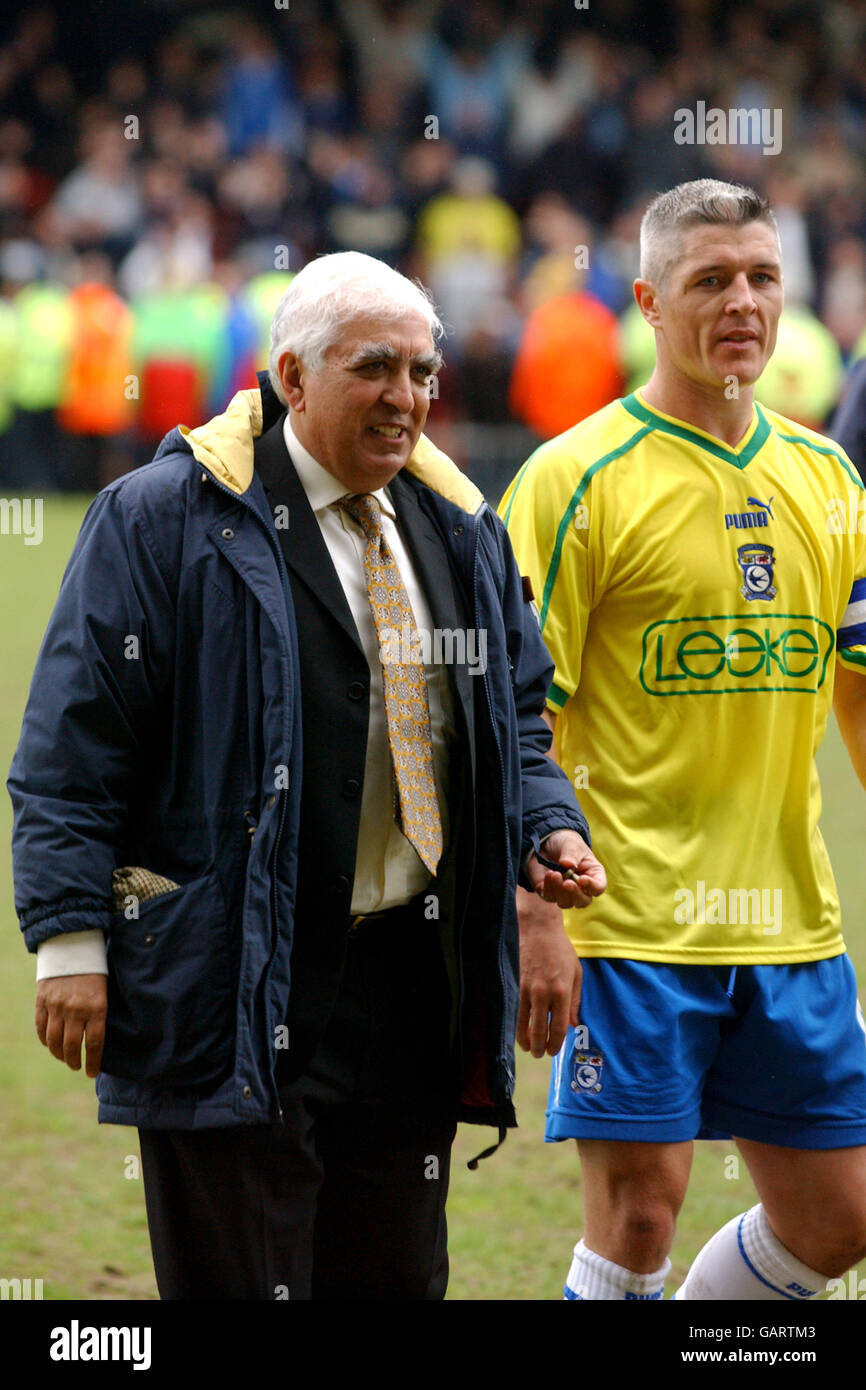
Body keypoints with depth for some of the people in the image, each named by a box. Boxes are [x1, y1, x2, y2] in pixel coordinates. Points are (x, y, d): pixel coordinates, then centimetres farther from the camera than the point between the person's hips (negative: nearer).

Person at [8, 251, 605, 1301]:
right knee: (242, 1287, -5)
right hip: (233, 992, -6)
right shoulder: (165, 520, -6)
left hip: (411, 996, 6)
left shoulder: (460, 534, 14)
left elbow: (516, 725, 24)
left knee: (395, 1282, 9)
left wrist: (547, 829, 3)